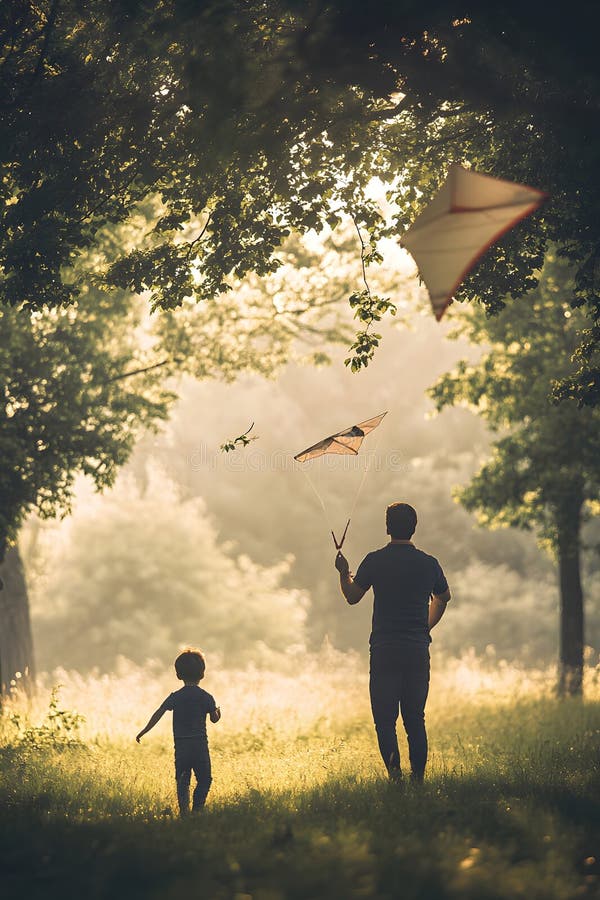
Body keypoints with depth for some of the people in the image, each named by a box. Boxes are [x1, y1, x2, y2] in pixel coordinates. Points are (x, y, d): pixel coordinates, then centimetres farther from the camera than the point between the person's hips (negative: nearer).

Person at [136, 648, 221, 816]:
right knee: (204, 780, 9)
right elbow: (214, 719, 6)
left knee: (182, 780, 6)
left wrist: (143, 732, 3)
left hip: (180, 745, 1)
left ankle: (184, 810, -11)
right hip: (200, 745, -1)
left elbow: (158, 715, -4)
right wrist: (218, 712, 29)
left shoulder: (175, 697, 1)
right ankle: (196, 811, -2)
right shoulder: (206, 697, -2)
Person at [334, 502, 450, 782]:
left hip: (384, 650, -2)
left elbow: (352, 596, 4)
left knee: (384, 718, 0)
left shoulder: (375, 561, -5)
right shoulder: (429, 563, 5)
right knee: (415, 718, 11)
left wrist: (344, 572, 23)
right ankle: (418, 776, 6)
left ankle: (393, 767, -21)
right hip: (418, 649, 3)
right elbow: (443, 597, 23)